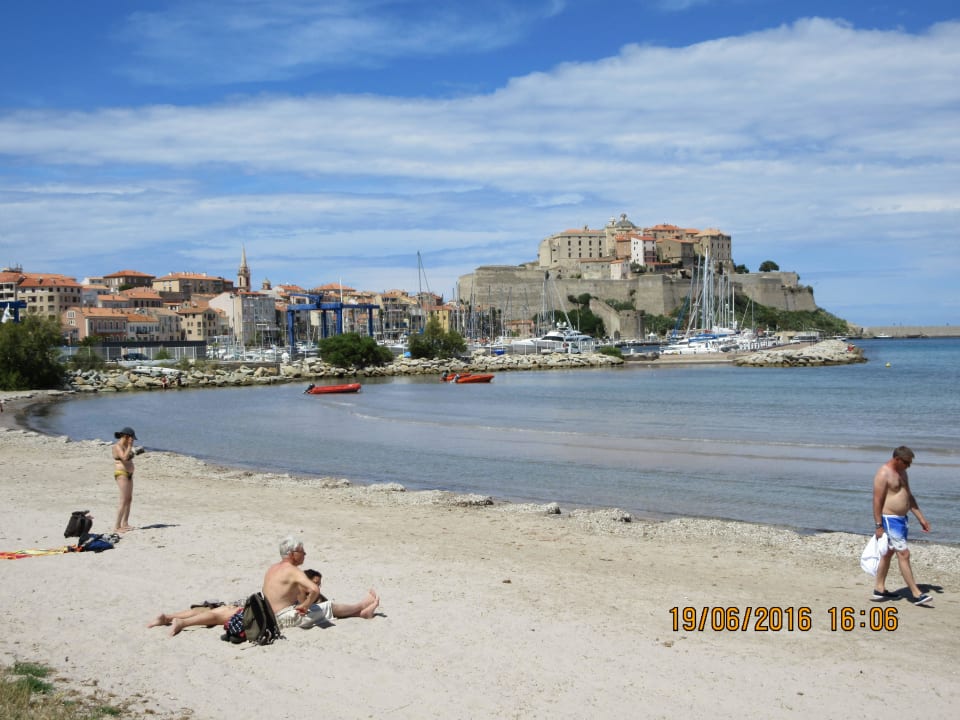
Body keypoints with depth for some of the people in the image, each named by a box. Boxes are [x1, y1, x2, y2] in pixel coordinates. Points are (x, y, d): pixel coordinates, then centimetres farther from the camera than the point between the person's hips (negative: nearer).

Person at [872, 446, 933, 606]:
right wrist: (878, 526, -20)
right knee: (904, 554, -11)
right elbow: (877, 501, -18)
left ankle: (879, 589, 24)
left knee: (889, 554, 15)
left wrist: (920, 518, 16)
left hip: (901, 519, 10)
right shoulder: (883, 474, -16)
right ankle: (916, 594, -10)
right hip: (889, 520, -10)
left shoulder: (901, 472, 12)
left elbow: (909, 497, 19)